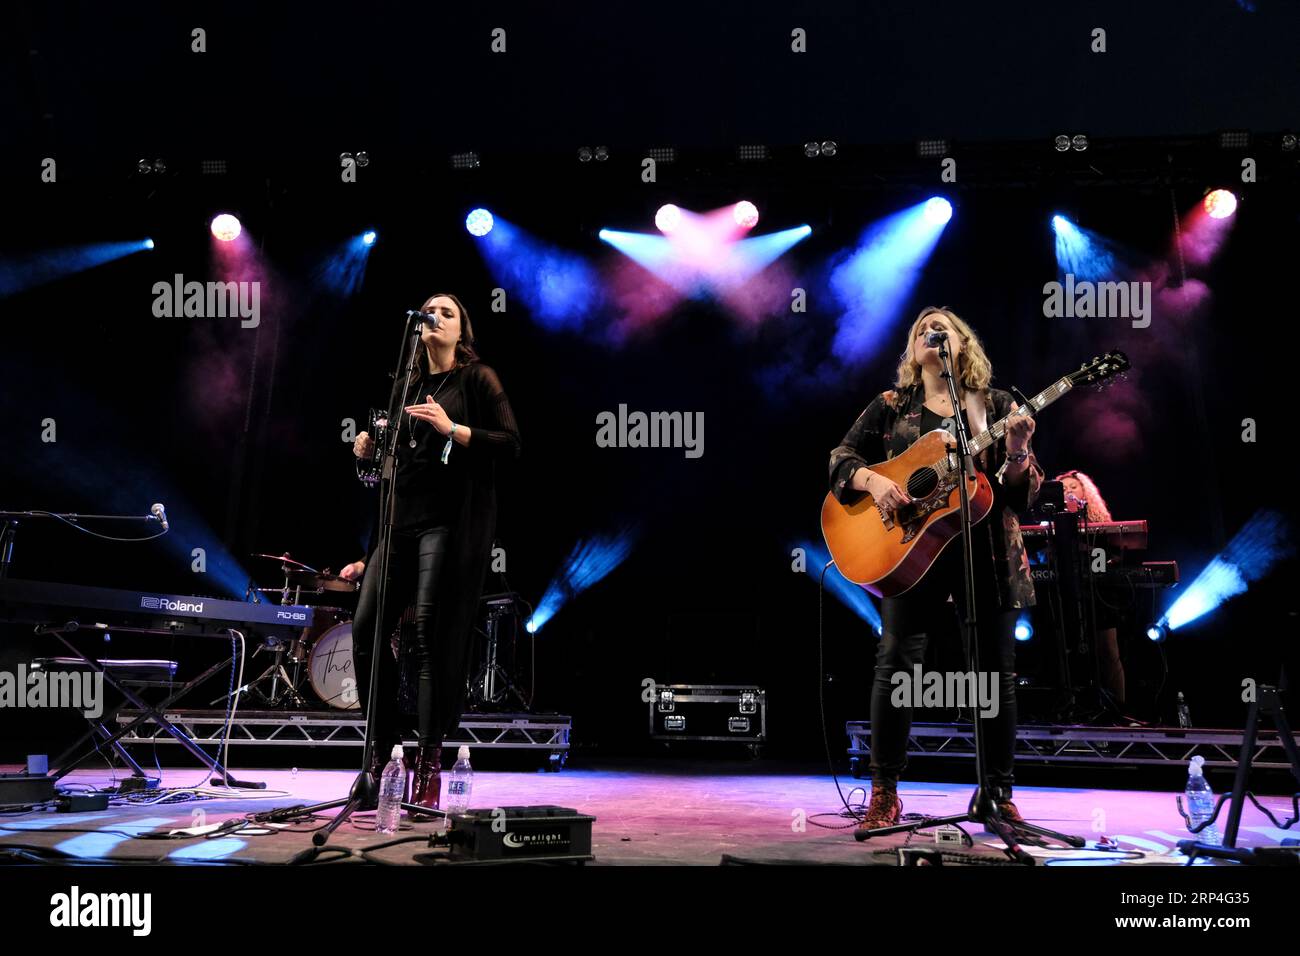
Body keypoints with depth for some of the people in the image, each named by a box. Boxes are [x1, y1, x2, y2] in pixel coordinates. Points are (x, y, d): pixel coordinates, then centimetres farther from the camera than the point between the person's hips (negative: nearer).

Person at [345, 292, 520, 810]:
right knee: (366, 627, -5)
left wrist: (452, 428, -17)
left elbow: (511, 445, -6)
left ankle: (429, 761, -7)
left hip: (451, 519, -6)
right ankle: (382, 751, 7)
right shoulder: (405, 385, 20)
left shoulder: (477, 379, 5)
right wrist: (371, 450, 6)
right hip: (401, 516, 6)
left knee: (433, 631, -12)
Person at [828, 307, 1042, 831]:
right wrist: (873, 481, -14)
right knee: (896, 664, -8)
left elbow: (1025, 491, 3)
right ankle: (884, 793, 4)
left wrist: (1017, 453, -18)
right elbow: (840, 461, 7)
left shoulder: (997, 406, 8)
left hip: (989, 552, 1)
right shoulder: (890, 407, 10)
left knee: (997, 671, 3)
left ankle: (999, 795, 16)